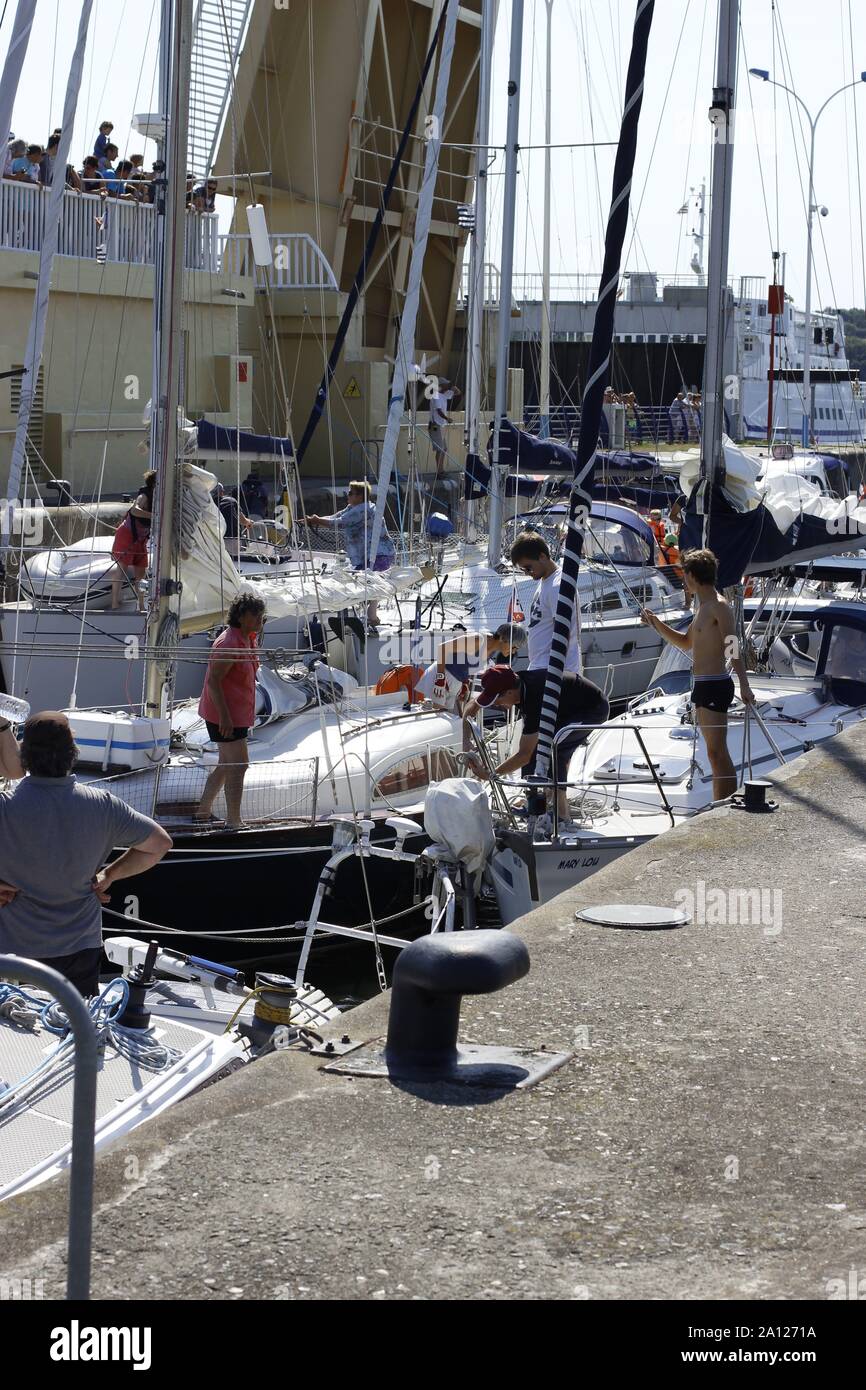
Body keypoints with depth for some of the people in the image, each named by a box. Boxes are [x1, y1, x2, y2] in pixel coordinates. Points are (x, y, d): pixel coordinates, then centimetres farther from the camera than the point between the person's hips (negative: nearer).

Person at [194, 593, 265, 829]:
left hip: (237, 714, 10)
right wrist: (224, 716, -28)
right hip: (225, 715, -10)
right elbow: (213, 681, -25)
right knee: (238, 765, -9)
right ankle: (233, 822, -6)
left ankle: (203, 811, 29)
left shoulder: (248, 640, 10)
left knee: (227, 764, 18)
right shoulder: (229, 644, -21)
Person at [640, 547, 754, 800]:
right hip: (702, 685, 10)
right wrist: (656, 623, 21)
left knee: (717, 753, -13)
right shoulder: (703, 606, 17)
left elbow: (733, 648, -19)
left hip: (715, 685, -10)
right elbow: (686, 643, 29)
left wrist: (744, 686, -27)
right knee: (715, 753, 12)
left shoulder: (719, 606, -12)